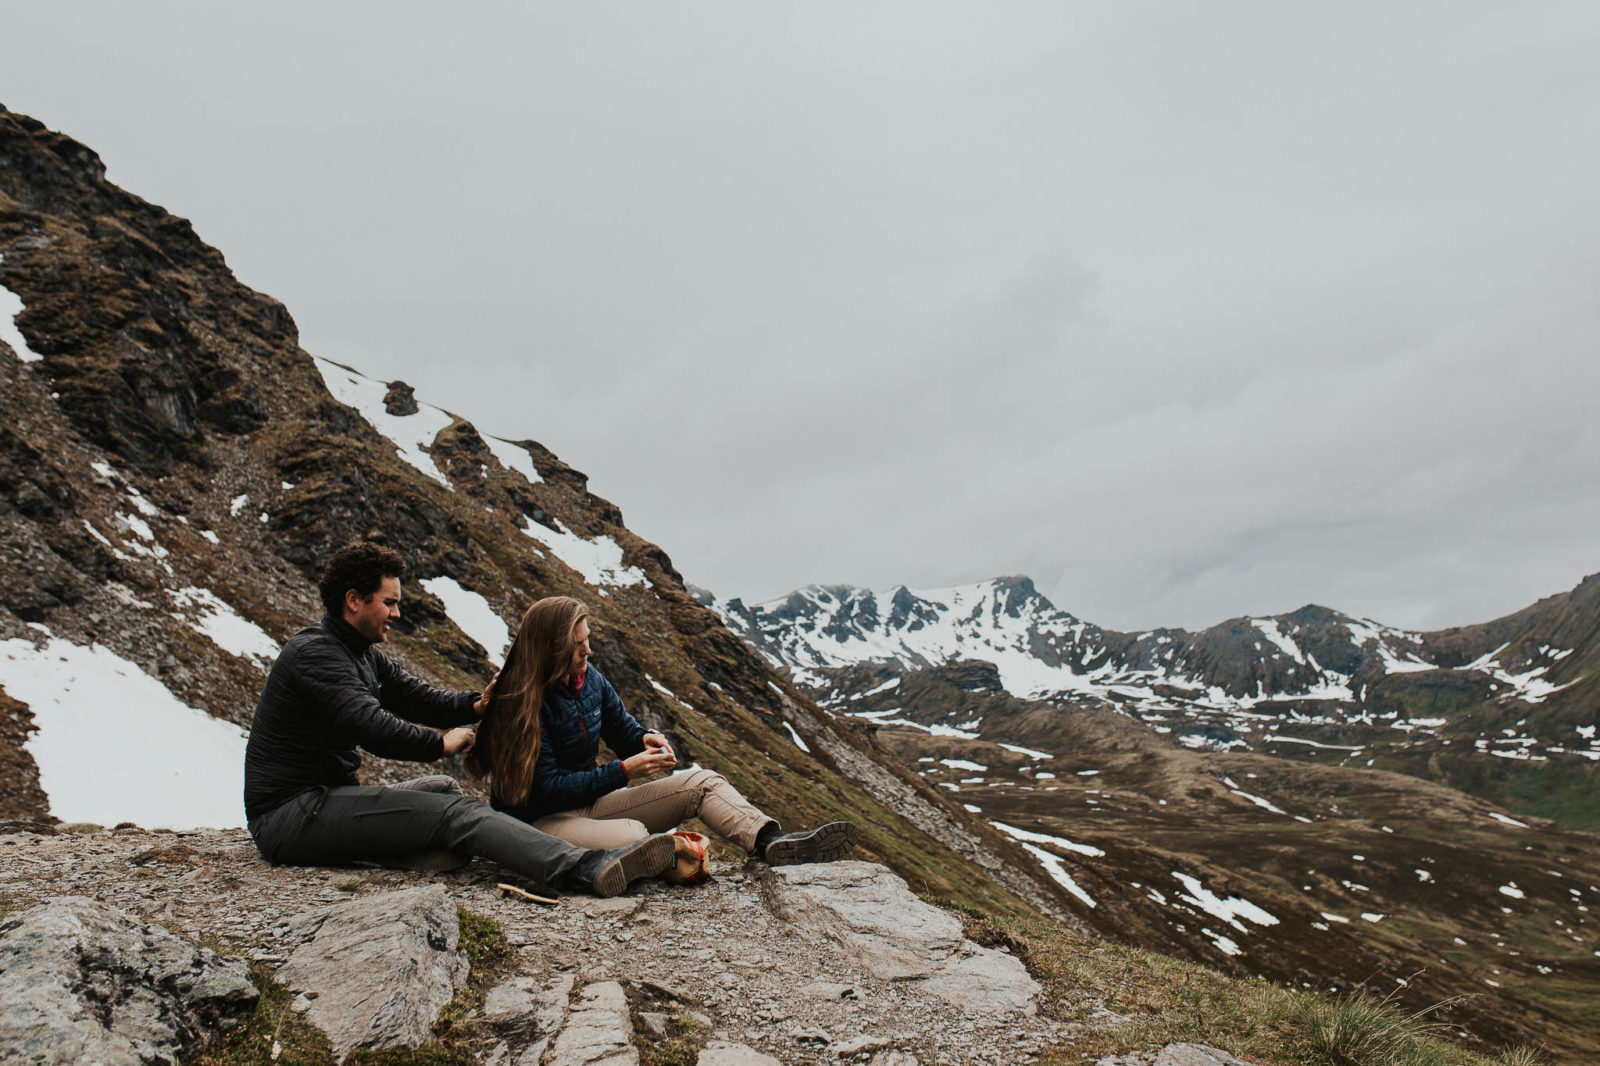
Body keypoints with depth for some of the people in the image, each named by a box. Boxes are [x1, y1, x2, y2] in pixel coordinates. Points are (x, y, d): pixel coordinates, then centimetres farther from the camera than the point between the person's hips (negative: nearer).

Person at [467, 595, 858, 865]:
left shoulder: (590, 680, 3)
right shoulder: (521, 705, -18)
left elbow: (623, 730, 15)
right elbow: (547, 787, -21)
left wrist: (646, 740, -10)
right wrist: (623, 772, -23)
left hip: (589, 801, 8)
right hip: (540, 819, -7)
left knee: (702, 782, -9)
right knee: (632, 837, -41)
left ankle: (772, 841, -30)